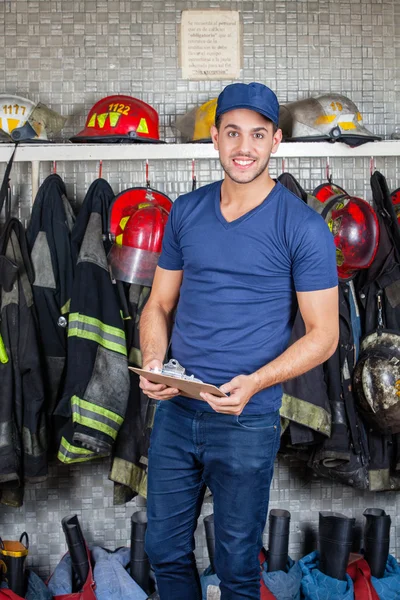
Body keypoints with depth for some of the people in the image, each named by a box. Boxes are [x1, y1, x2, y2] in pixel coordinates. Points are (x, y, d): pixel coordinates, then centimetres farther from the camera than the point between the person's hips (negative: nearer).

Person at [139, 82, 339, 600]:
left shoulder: (303, 227, -10)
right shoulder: (185, 212, 4)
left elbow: (323, 334, -9)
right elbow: (159, 304, 10)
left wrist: (254, 382, -23)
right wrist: (152, 362, -10)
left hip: (247, 425, -4)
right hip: (174, 414, 4)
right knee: (165, 552, 18)